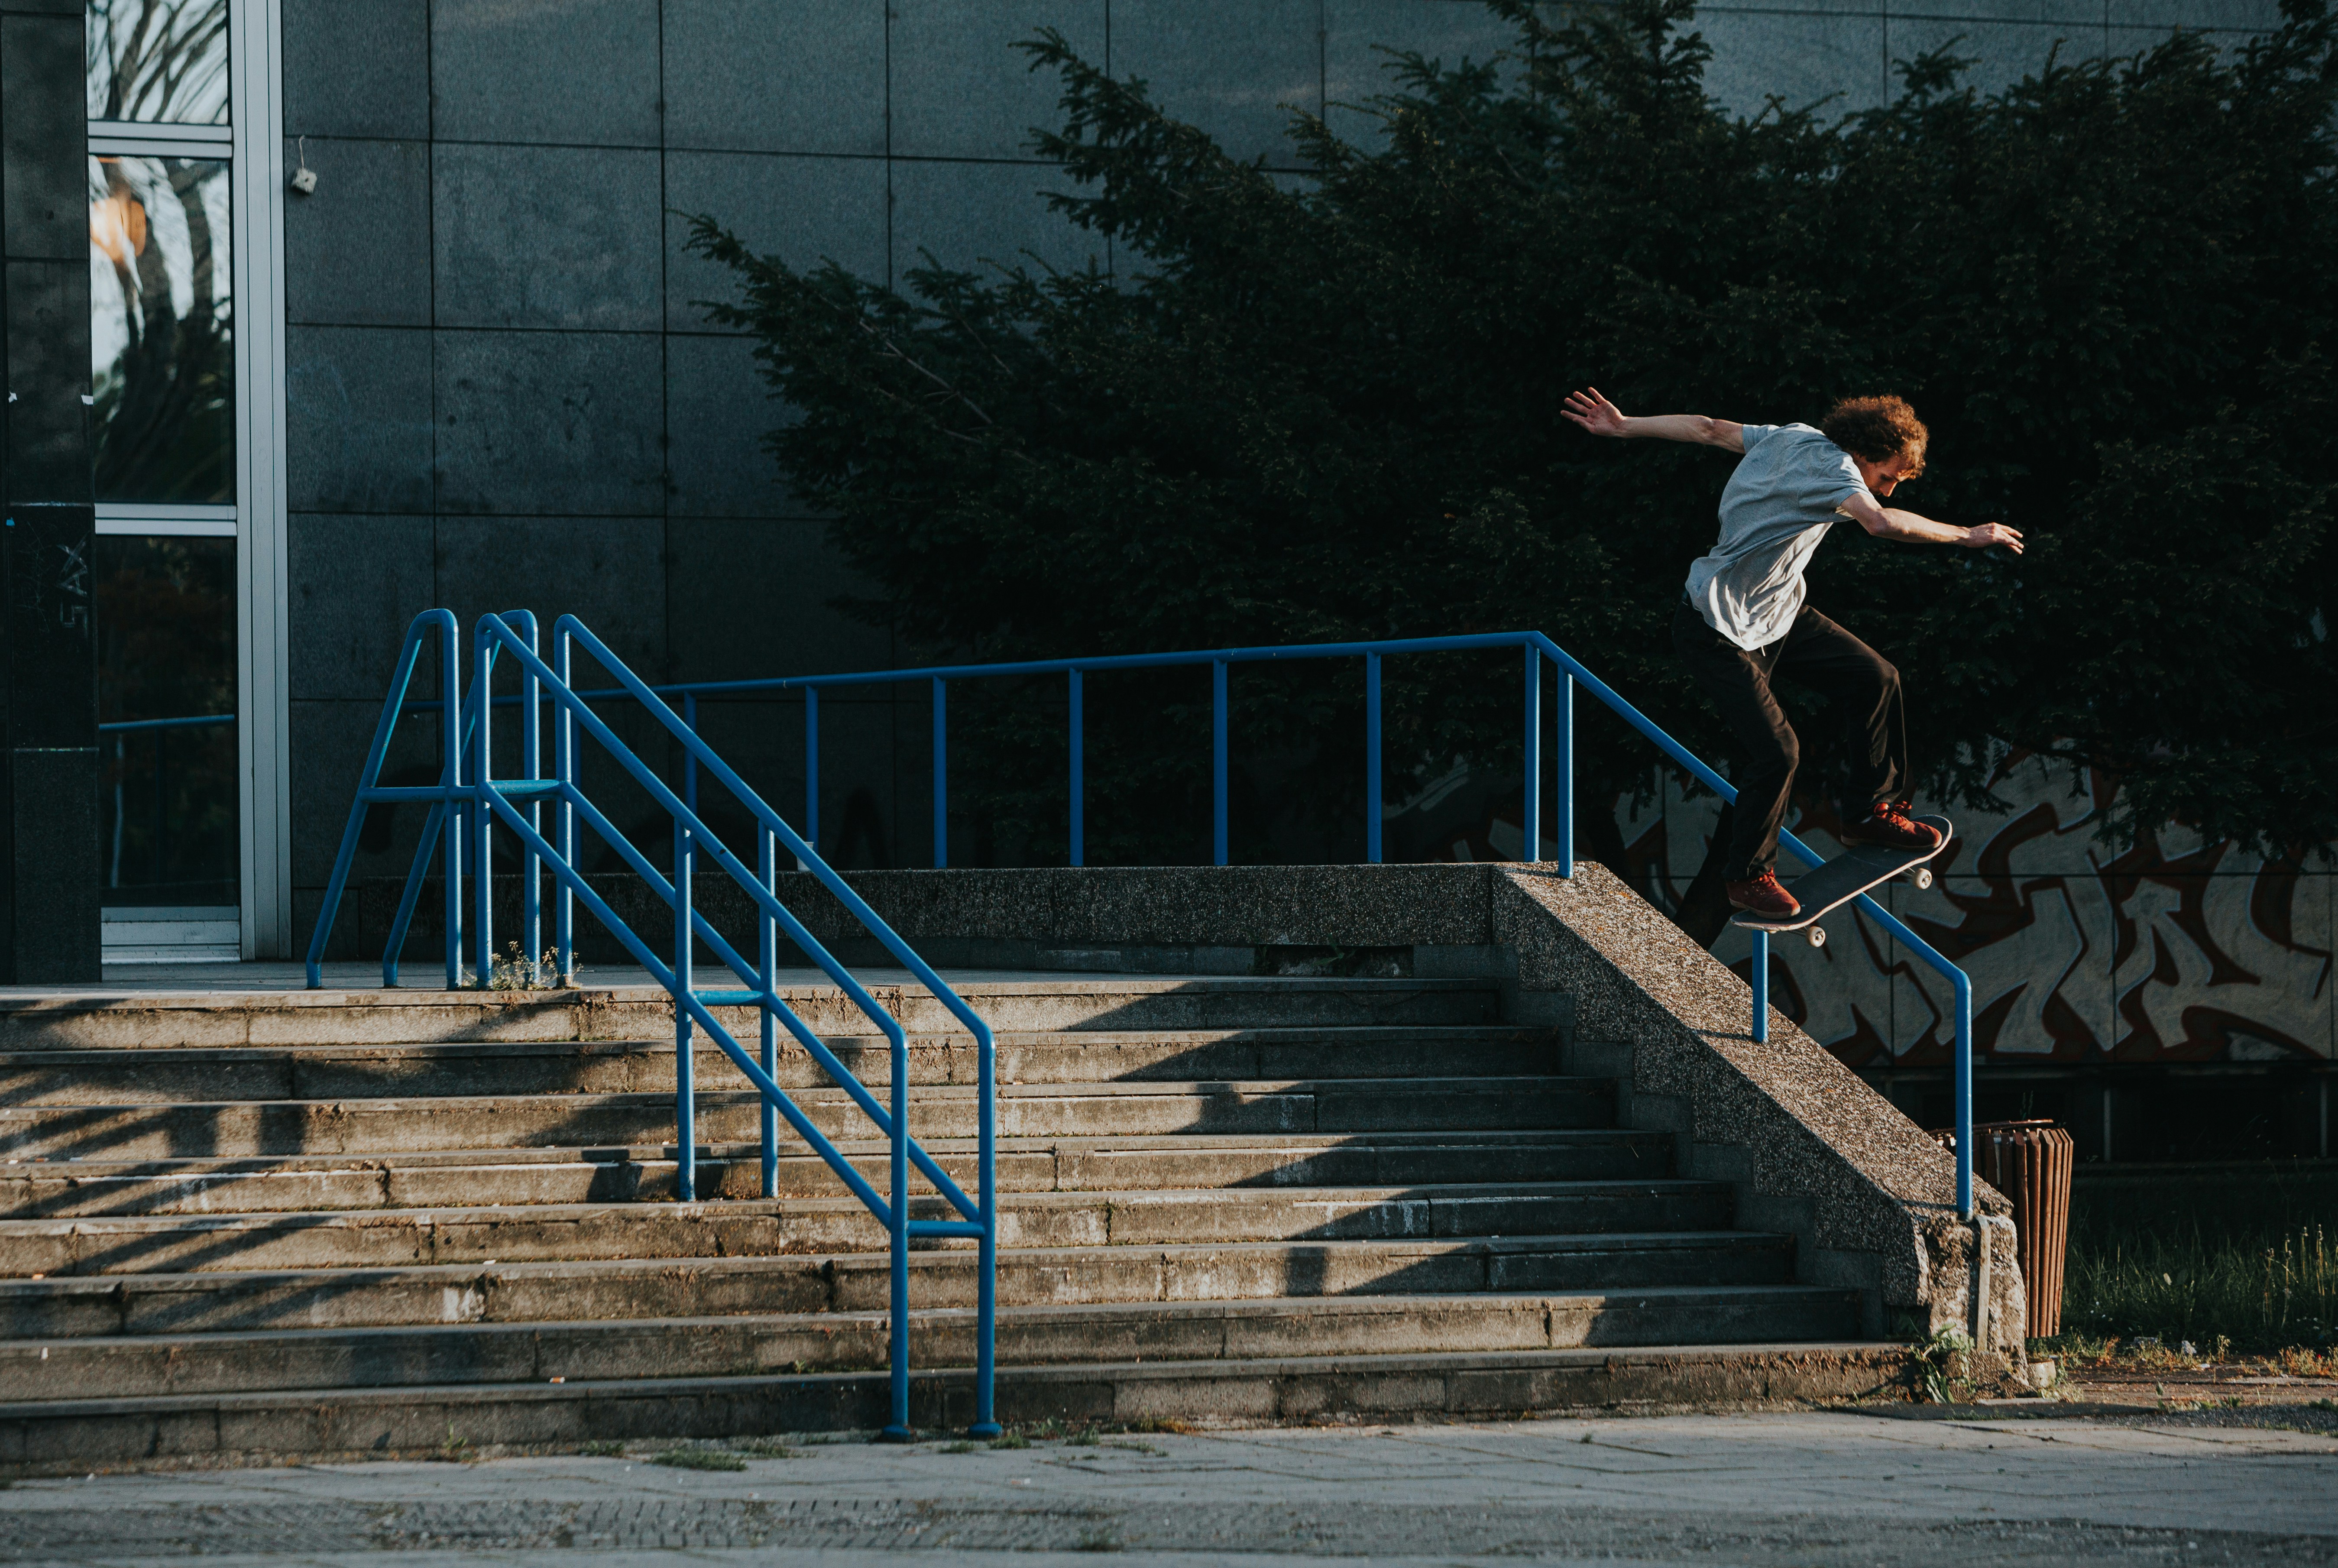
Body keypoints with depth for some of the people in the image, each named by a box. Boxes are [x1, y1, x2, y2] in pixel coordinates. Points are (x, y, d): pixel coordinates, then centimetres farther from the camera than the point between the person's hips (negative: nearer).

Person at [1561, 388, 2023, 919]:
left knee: (1876, 678, 4)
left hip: (1779, 613, 10)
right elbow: (1880, 522, -42)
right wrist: (1966, 536, -32)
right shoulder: (1832, 465, -25)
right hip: (1719, 631, -10)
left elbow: (1708, 429, 9)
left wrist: (1624, 427, 16)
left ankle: (1869, 813, 20)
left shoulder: (1796, 438, 2)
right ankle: (1747, 875, 7)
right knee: (1776, 752, -15)